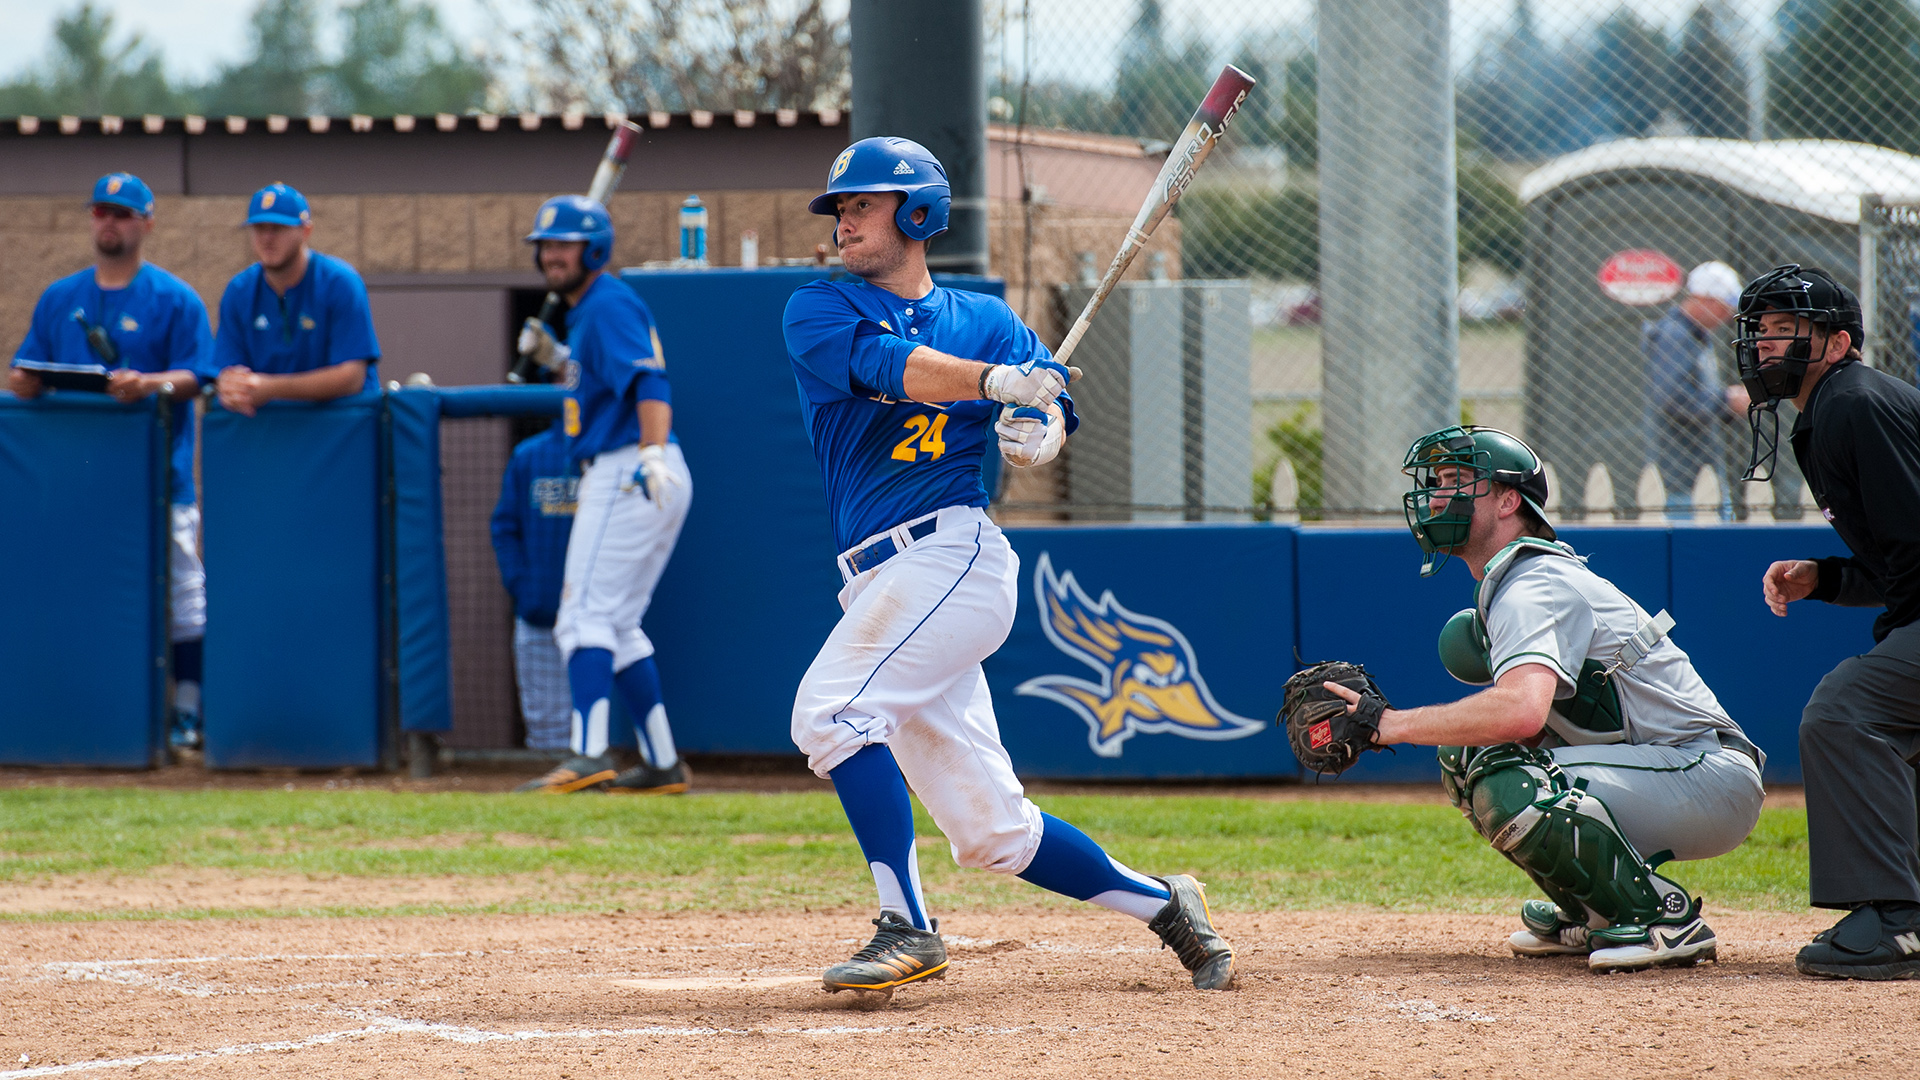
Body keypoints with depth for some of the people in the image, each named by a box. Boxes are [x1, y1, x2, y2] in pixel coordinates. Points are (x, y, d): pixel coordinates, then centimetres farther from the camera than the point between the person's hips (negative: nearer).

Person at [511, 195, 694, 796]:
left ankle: (588, 755, -25)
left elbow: (649, 384, -26)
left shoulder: (610, 306, -11)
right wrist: (555, 359, 18)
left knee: (586, 616, -15)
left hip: (625, 474, -11)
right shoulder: (588, 311, 20)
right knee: (617, 627, 14)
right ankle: (662, 763, 13)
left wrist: (652, 454, -41)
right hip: (621, 478, 11)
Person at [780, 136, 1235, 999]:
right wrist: (996, 381, -26)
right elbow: (882, 366, -9)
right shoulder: (818, 312, 12)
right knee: (991, 831, 5)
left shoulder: (984, 319, 12)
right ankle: (1159, 903, 20)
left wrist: (1037, 431, -27)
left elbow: (1048, 406, -1)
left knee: (832, 709, -24)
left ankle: (907, 928, -23)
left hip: (952, 551, -4)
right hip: (883, 585, 4)